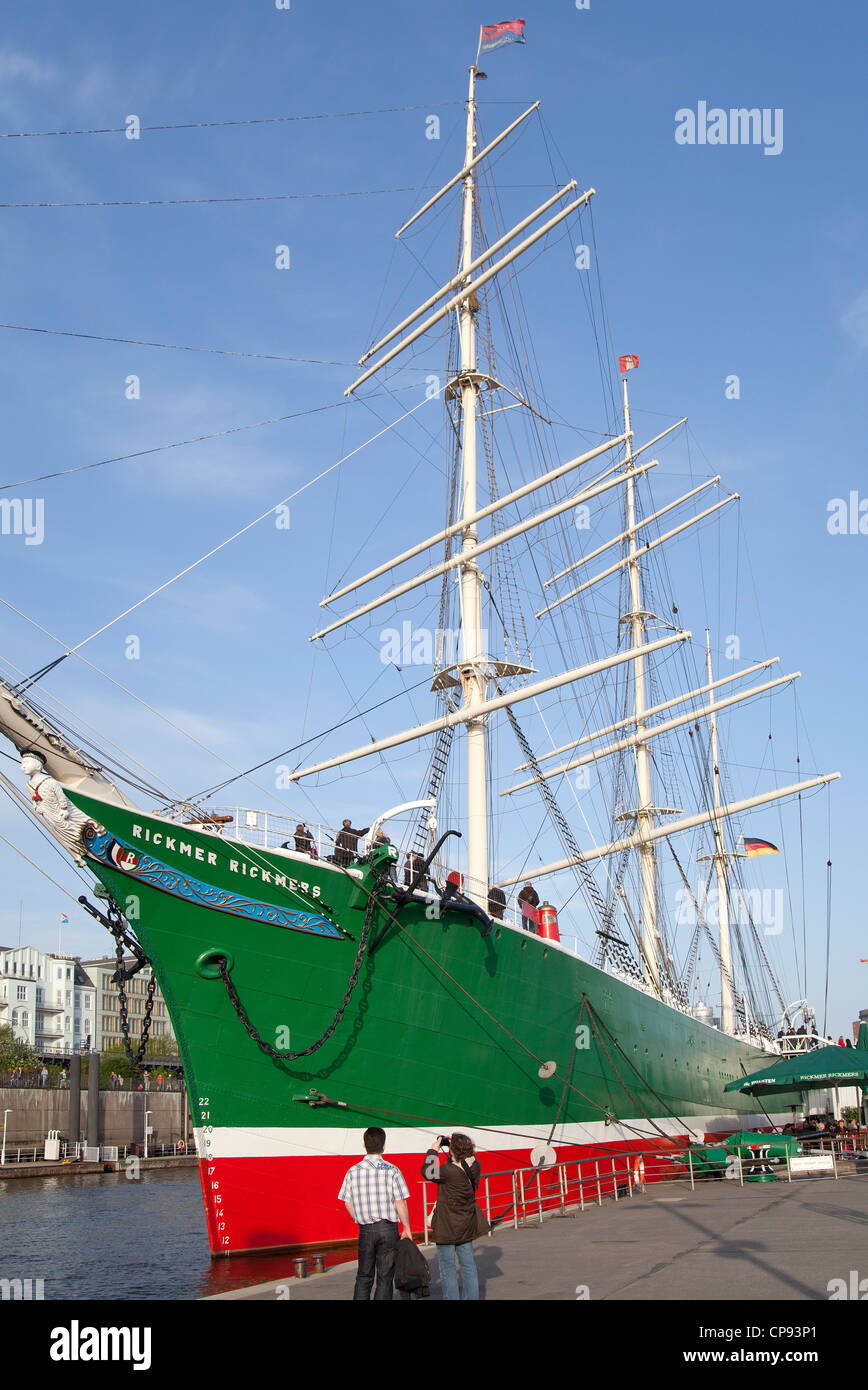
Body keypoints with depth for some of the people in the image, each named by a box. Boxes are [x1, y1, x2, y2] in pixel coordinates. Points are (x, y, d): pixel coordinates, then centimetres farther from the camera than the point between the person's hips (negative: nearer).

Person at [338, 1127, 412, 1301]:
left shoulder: (353, 1171, 1)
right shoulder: (392, 1170, -8)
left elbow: (348, 1203, 3)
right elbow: (400, 1203, -8)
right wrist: (406, 1228, 3)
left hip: (365, 1230, 2)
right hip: (388, 1228, -2)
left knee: (363, 1277, 13)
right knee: (385, 1278, 5)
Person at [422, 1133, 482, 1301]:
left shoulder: (449, 1171, -26)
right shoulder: (475, 1166, -7)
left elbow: (427, 1172, -10)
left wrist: (433, 1150, -3)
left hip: (447, 1227, -6)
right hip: (467, 1224, 7)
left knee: (447, 1266, 5)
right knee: (468, 1263, 15)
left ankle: (451, 1297, 7)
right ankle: (471, 1296, 21)